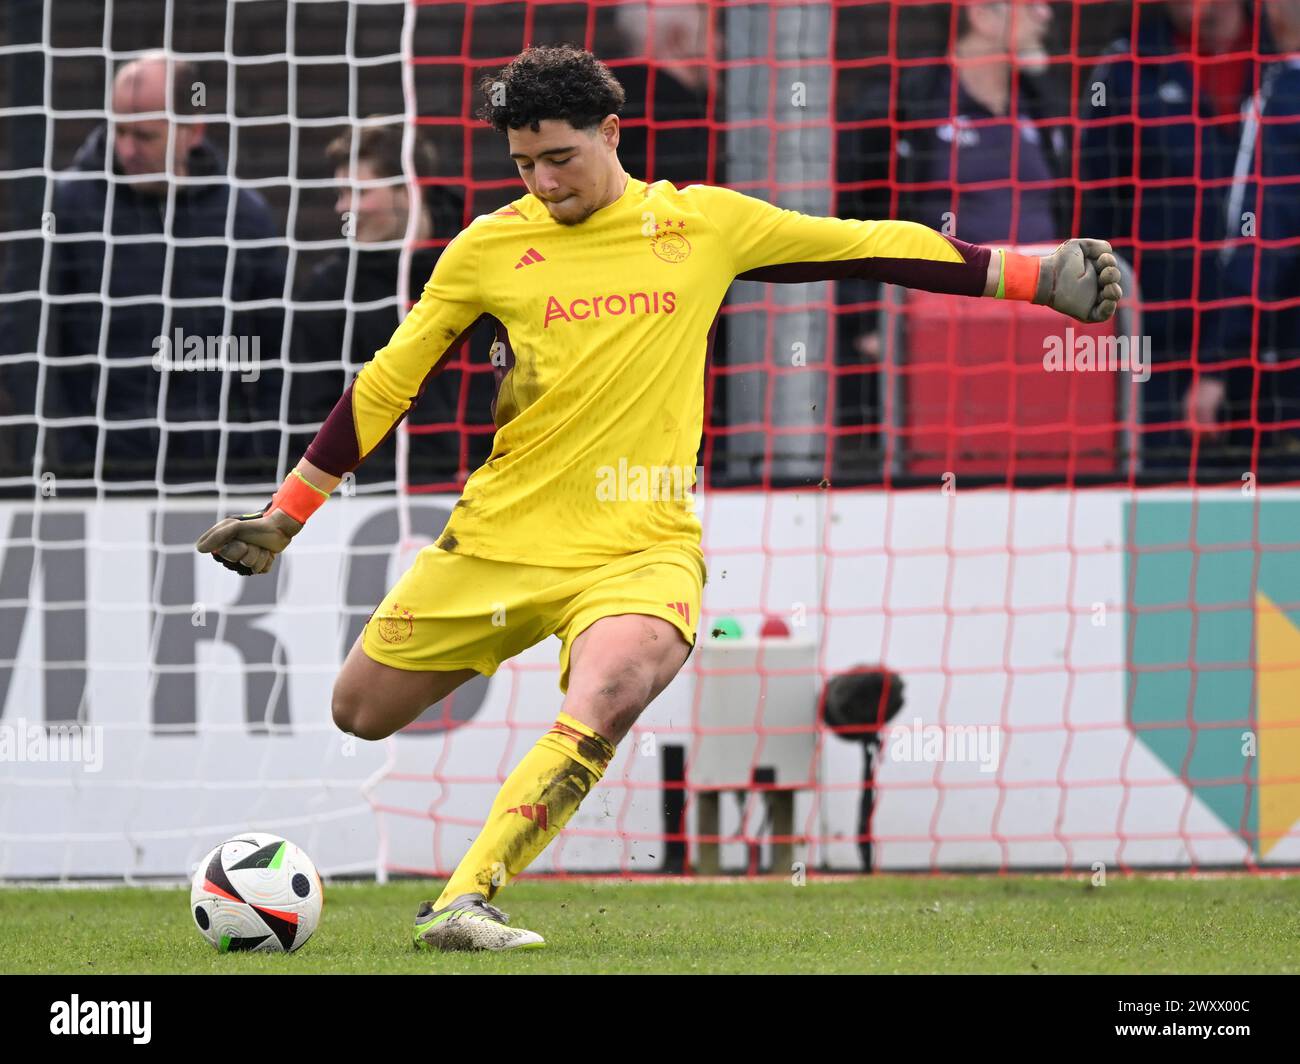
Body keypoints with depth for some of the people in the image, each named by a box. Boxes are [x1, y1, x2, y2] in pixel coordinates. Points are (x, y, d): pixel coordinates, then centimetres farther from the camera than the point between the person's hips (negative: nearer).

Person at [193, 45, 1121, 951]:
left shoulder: (705, 222, 3)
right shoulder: (490, 247, 3)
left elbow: (872, 249, 9)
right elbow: (386, 384, 11)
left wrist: (1033, 277, 8)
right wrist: (287, 513, 12)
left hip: (643, 545, -2)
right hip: (502, 535, 2)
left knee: (607, 696, -33)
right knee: (361, 712, 9)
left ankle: (462, 902, -32)